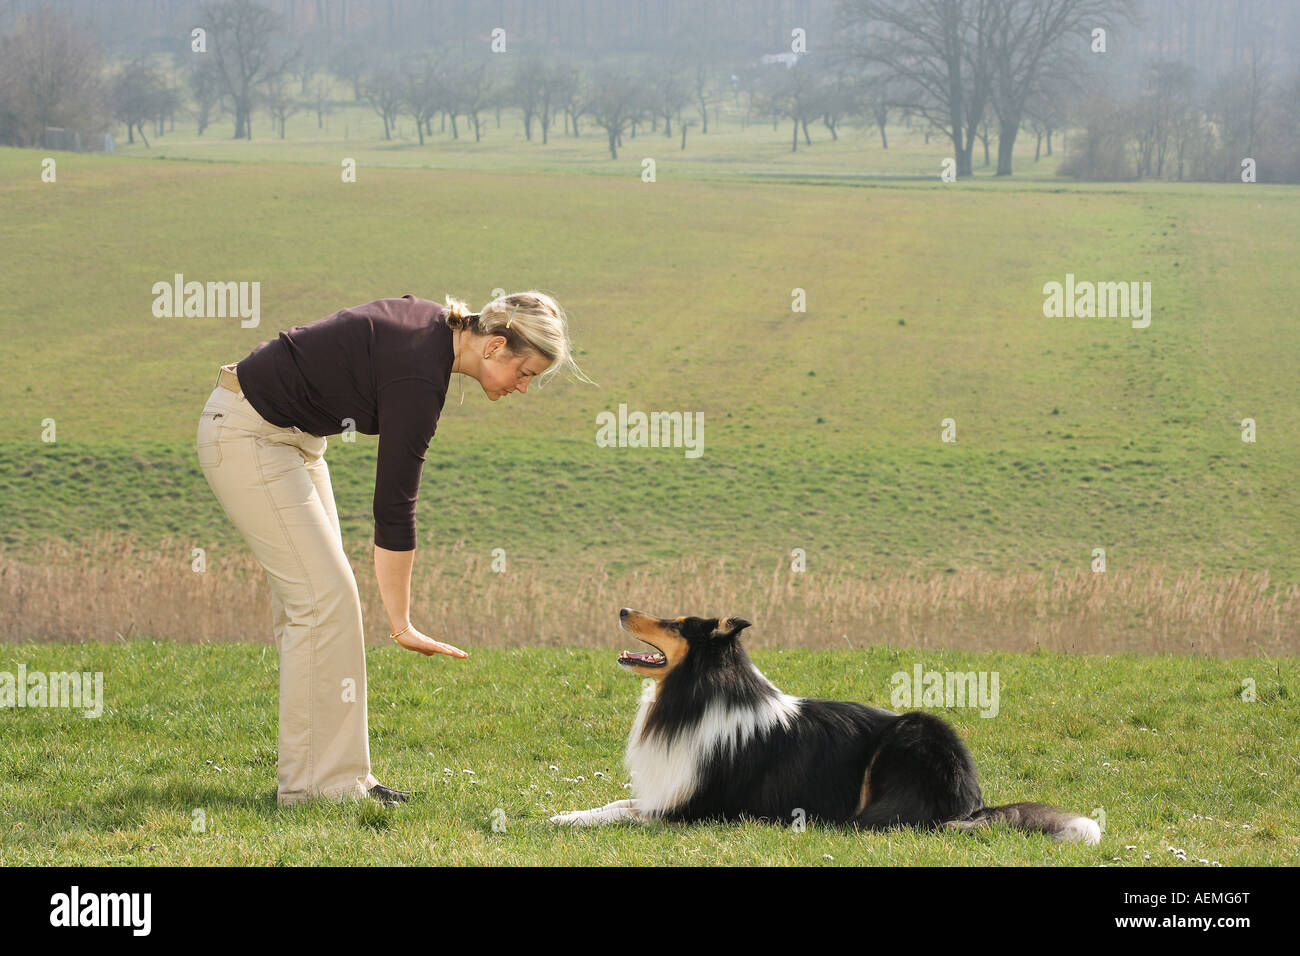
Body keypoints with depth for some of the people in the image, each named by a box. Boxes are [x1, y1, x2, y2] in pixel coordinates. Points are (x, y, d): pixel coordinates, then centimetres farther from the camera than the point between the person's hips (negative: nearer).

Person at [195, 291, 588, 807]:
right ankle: (319, 783, -7)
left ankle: (319, 775, 10)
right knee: (323, 596, -11)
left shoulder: (432, 325, 1)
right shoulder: (419, 375, -25)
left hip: (288, 433, 10)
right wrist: (401, 625, -17)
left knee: (315, 596, 8)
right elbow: (394, 507, -22)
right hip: (245, 435, -10)